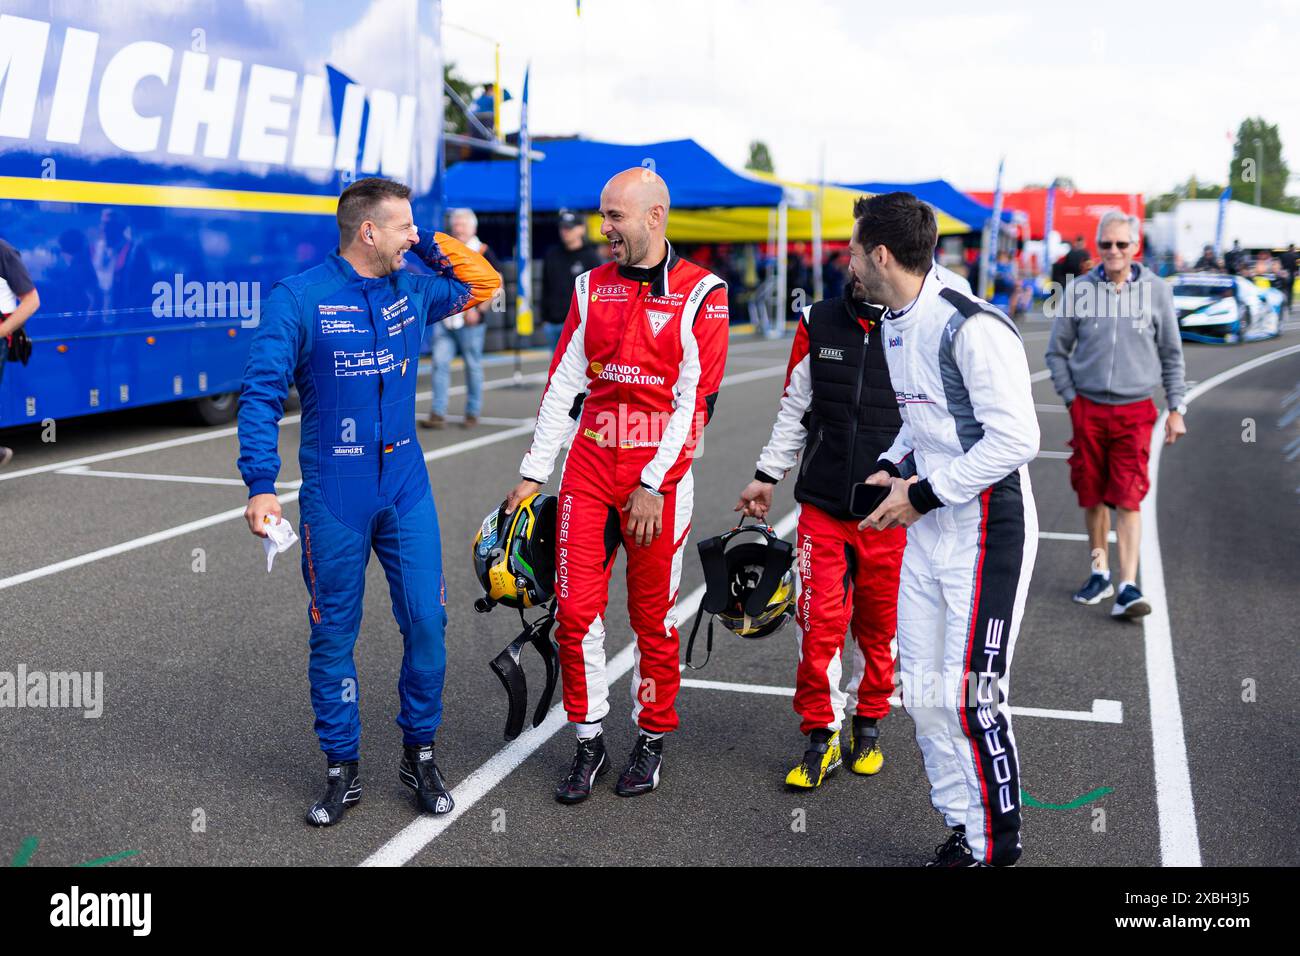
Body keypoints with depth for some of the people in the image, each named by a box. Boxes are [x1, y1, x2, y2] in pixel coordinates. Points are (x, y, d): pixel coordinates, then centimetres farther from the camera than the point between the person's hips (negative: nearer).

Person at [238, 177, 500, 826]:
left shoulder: (411, 291, 6)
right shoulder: (299, 299, -8)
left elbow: (485, 285, 23)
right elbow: (261, 395, -9)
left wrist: (430, 244, 7)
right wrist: (260, 486, -17)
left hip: (407, 487, 4)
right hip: (333, 496, -3)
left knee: (426, 621, 2)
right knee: (333, 633, 6)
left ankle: (419, 754, 20)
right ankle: (341, 768, 21)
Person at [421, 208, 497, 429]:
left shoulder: (483, 253, -1)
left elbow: (496, 284, -5)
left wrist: (479, 310, -12)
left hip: (470, 321, -5)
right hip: (445, 319, 5)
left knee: (473, 367, 4)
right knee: (440, 363, -2)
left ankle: (472, 413, 15)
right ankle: (438, 414, -1)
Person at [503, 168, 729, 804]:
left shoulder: (701, 294, -5)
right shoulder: (592, 287, 10)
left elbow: (696, 399, -9)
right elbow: (564, 384, 12)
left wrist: (654, 485, -13)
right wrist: (533, 473, 9)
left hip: (658, 477, -4)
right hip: (589, 466, 4)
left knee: (654, 615, 6)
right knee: (576, 608, 0)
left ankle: (651, 739, 24)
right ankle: (588, 740, 16)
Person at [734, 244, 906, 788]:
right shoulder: (819, 323, 4)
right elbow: (795, 408, 13)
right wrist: (767, 476, 16)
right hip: (823, 503, 2)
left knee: (878, 625, 11)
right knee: (819, 622, -1)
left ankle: (868, 726, 30)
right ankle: (821, 735, 14)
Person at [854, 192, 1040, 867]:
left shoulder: (972, 328, -19)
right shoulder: (894, 326, 11)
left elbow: (1015, 439, -21)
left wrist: (923, 494, -17)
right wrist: (893, 466, 5)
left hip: (986, 526, -9)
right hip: (926, 530, 9)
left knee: (968, 696, -7)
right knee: (922, 693, 11)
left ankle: (996, 844, 11)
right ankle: (962, 832, 25)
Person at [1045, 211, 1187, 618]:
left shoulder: (1155, 290, 2)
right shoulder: (1079, 290, 1)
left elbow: (1171, 354, 10)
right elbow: (1057, 351, 10)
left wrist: (1176, 408, 8)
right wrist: (1070, 399, 3)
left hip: (1134, 411, -1)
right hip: (1088, 409, 1)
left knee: (1128, 500, -7)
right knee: (1092, 497, 8)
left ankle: (1127, 588, -7)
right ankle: (1100, 573, 24)